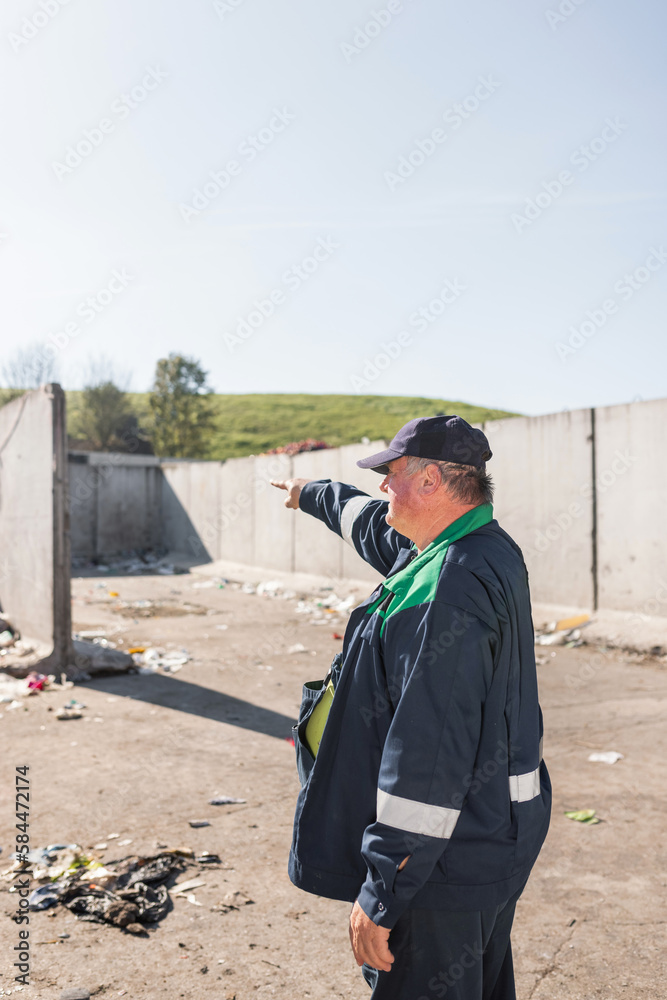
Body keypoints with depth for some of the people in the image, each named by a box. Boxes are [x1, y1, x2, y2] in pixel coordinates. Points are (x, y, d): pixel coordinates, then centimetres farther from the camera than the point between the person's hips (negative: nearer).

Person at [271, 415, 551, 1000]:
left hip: (447, 858, -10)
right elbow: (375, 525, 23)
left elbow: (429, 753, -30)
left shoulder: (454, 586, -28)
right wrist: (311, 494, 39)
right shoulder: (488, 549, 5)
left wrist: (379, 897, -24)